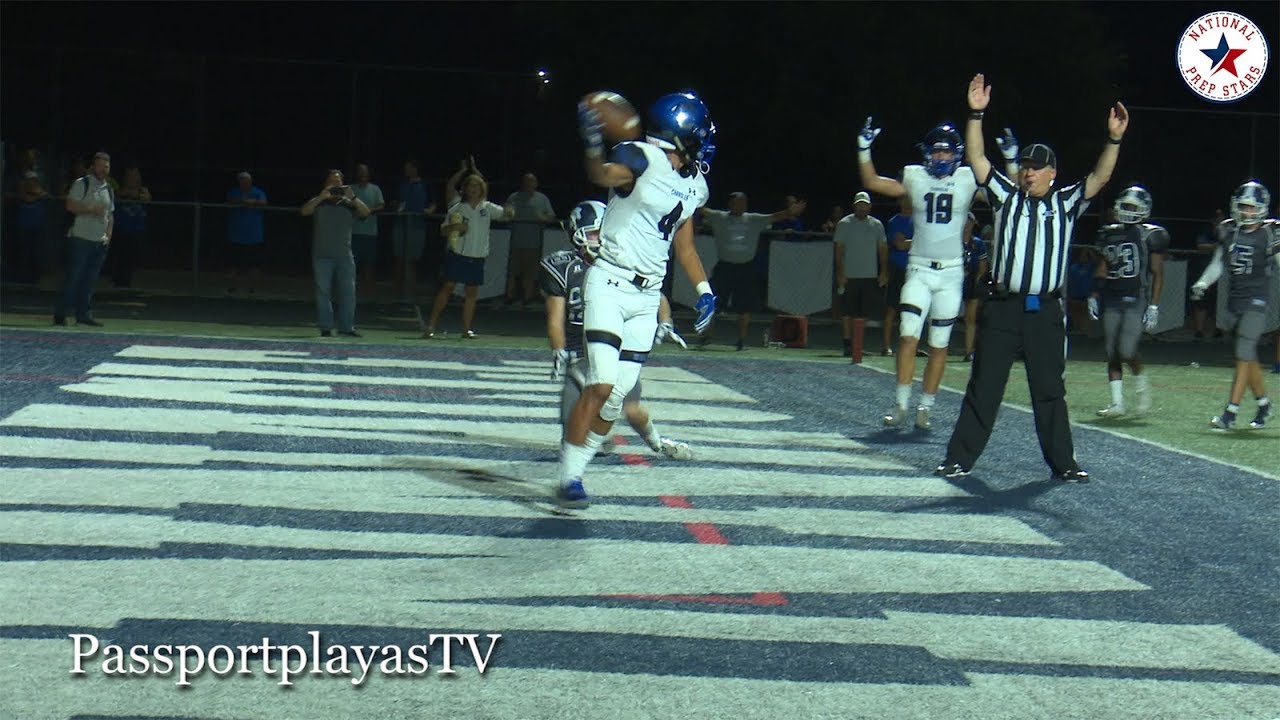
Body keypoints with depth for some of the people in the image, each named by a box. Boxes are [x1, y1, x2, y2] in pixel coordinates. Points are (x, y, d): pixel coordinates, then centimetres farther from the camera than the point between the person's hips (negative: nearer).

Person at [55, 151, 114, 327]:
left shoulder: (108, 190, 17)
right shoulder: (82, 184, -4)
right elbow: (70, 206, -13)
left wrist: (108, 234, 9)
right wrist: (92, 209, -19)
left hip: (100, 241, 6)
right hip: (80, 239, -6)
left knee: (90, 280, 6)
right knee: (73, 277, -7)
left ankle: (84, 314, 9)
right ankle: (60, 314, -3)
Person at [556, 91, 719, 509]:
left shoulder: (694, 185, 11)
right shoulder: (641, 159, -14)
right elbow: (605, 176, -37)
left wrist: (704, 291, 13)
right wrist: (594, 148, -58)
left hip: (648, 297, 7)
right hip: (611, 283, -7)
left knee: (617, 396, 4)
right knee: (601, 384, -16)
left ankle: (574, 472, 17)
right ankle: (568, 478, -8)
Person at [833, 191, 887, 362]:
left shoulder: (877, 225, 10)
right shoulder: (844, 224, 1)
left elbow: (883, 249, 12)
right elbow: (839, 250, -2)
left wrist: (884, 272, 3)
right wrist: (840, 273, -9)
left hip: (870, 276, 2)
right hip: (849, 276, -2)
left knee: (862, 313, 4)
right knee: (848, 312, -2)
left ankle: (858, 346, 9)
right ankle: (847, 343, 3)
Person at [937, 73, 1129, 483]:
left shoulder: (1066, 203, 8)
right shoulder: (1006, 198, 7)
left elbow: (1099, 178, -3)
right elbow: (976, 160, 0)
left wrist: (1114, 140, -18)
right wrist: (976, 115, -10)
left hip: (1046, 311, 0)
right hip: (1002, 308, 0)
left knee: (1050, 391, 8)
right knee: (984, 387, 3)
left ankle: (1062, 463, 14)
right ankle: (960, 458, 6)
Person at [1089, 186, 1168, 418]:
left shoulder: (1151, 236, -3)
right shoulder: (1109, 234, 13)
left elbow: (1157, 274, -4)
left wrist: (1154, 306, -10)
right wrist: (1094, 296, 11)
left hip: (1137, 300, -5)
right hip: (1112, 300, 5)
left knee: (1126, 350, -16)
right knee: (1112, 352, 4)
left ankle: (1142, 384, 12)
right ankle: (1117, 403, 10)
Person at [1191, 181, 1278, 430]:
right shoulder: (1228, 231, 8)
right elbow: (1218, 264, 17)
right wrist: (1203, 283, 4)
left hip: (1256, 301, -6)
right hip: (1234, 300, 6)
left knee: (1244, 355, -10)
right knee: (1249, 356, 13)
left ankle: (1231, 413, -12)